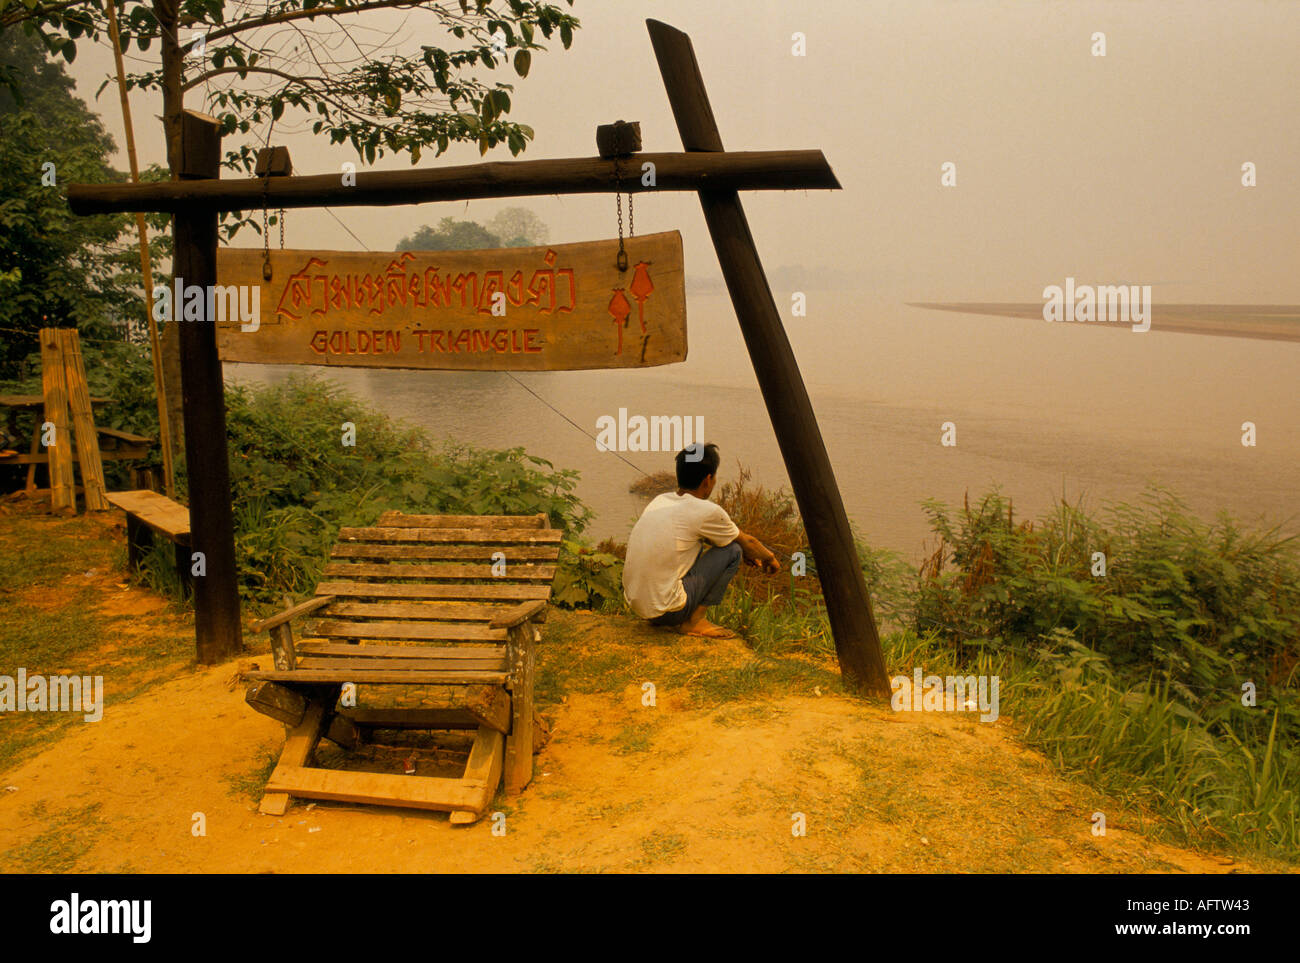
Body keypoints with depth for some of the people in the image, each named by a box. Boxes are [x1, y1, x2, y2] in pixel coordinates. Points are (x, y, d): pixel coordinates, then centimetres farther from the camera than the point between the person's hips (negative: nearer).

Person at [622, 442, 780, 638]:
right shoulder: (706, 511, -11)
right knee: (733, 550, 1)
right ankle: (693, 621, 2)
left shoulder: (660, 501, 10)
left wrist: (748, 554, 34)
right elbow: (748, 543, 7)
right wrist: (769, 558, 29)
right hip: (667, 609, -7)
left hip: (636, 603, 8)